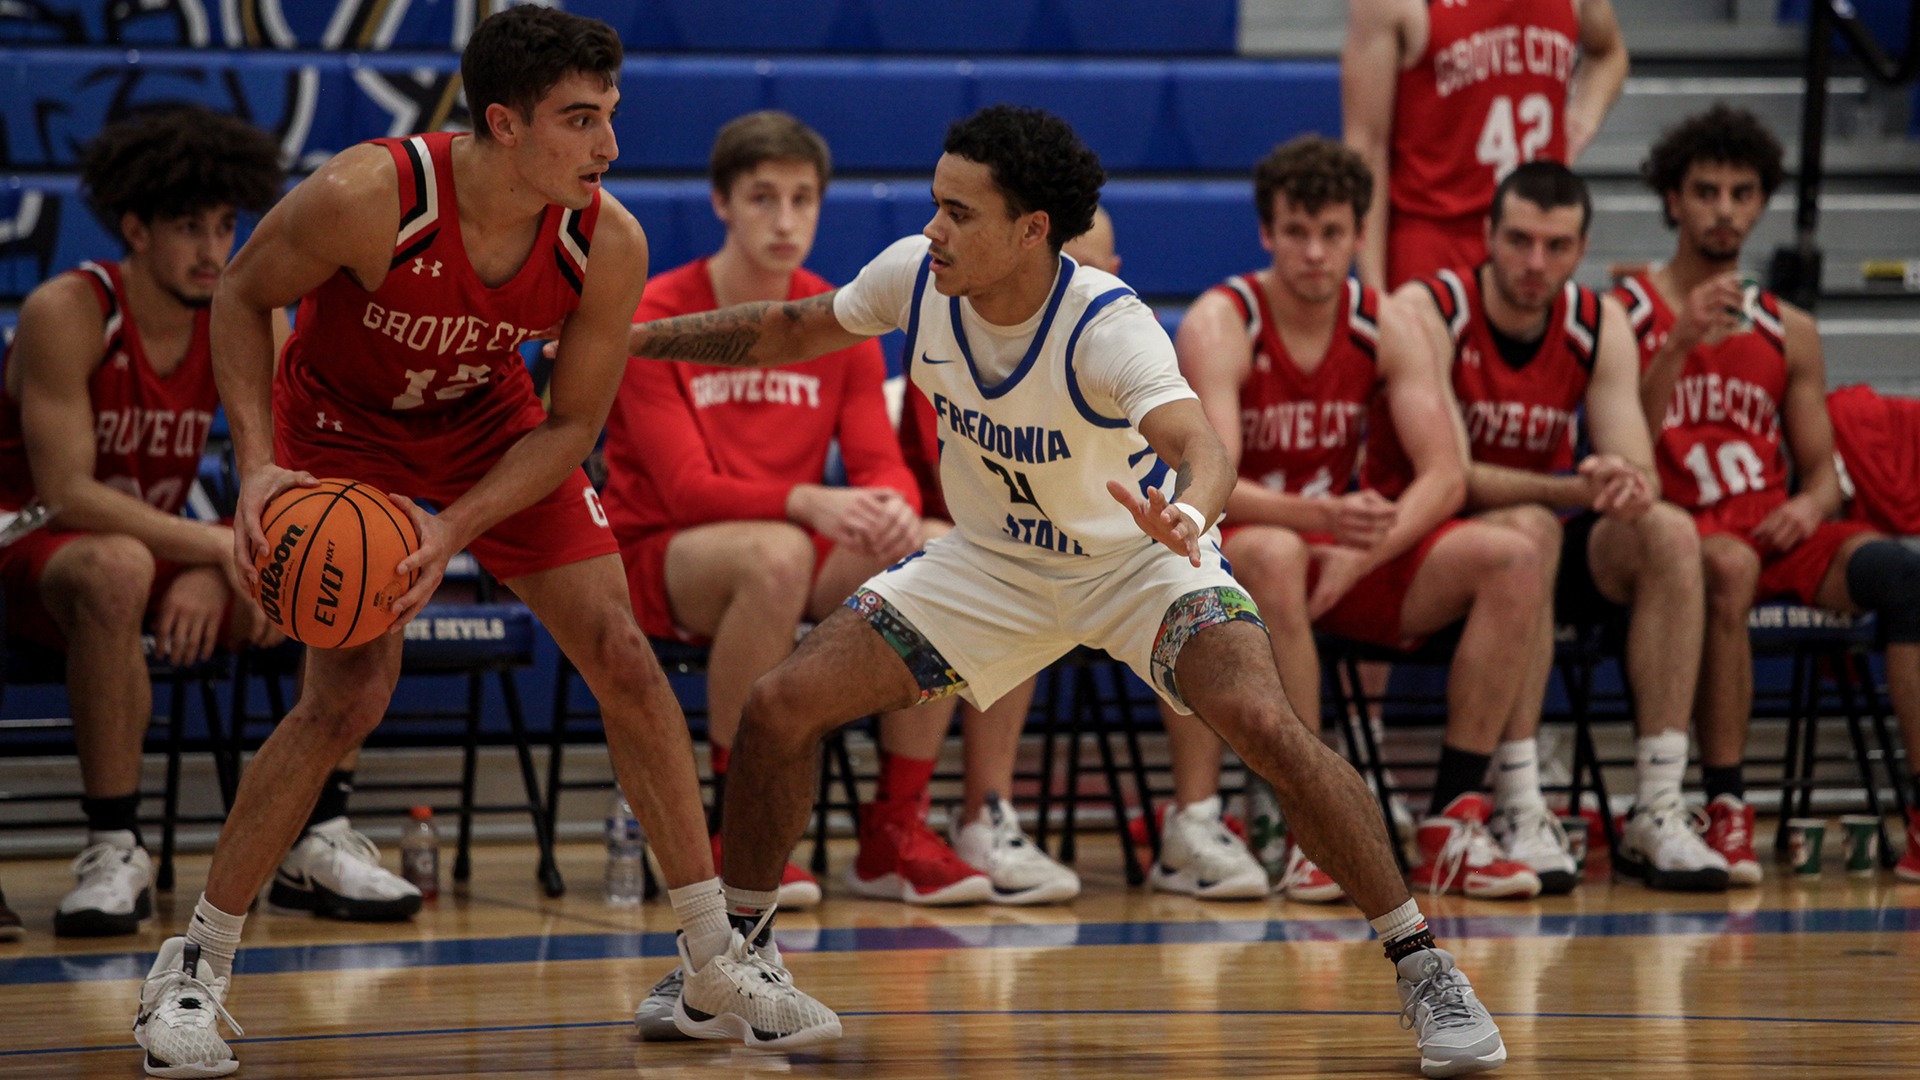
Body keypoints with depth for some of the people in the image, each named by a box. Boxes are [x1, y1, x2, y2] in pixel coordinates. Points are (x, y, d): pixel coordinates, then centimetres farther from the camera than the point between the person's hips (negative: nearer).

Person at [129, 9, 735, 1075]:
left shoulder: (608, 244, -25)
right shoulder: (366, 197, -35)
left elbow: (570, 426, -13)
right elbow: (240, 298, -16)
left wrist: (455, 529, -28)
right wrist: (258, 465, -27)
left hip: (491, 429, 4)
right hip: (342, 425, -4)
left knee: (620, 655, -4)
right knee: (348, 695, -18)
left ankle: (717, 958, 8)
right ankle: (195, 966, -3)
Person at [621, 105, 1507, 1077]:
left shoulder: (1107, 326, -32)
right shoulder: (915, 277, -16)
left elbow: (1201, 446, -48)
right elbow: (793, 331, 5)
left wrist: (1185, 512, -71)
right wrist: (635, 338, 1)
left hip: (1139, 560, -5)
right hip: (990, 561, 5)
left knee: (1265, 725, -29)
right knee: (779, 707, -9)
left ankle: (1424, 971, -16)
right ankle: (729, 965, 13)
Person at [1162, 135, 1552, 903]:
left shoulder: (1384, 327, 0)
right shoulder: (1221, 325, -15)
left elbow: (1446, 475, -7)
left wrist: (1364, 549, -25)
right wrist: (1320, 518, -45)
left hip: (1344, 551, 5)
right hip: (1227, 550, -5)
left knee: (1509, 560, -15)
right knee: (1274, 557, -40)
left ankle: (1450, 828, -16)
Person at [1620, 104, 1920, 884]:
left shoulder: (1788, 331, 19)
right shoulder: (1624, 315, 5)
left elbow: (1823, 471, 19)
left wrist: (1811, 506, -6)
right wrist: (1680, 344, -18)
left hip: (1777, 532, 4)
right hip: (1675, 532, -4)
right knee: (1728, 567, -40)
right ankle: (1725, 810, -33)